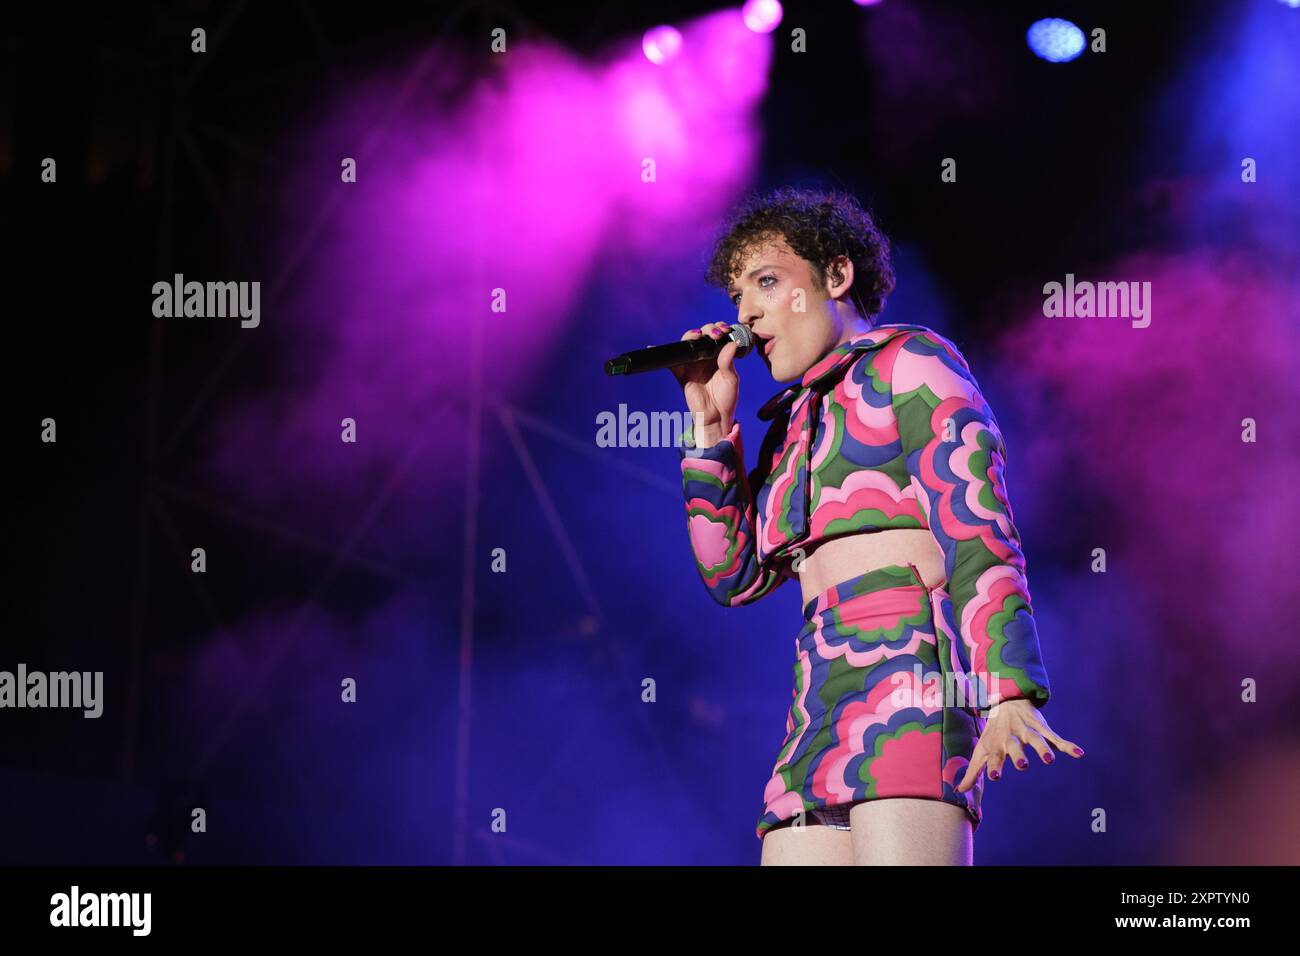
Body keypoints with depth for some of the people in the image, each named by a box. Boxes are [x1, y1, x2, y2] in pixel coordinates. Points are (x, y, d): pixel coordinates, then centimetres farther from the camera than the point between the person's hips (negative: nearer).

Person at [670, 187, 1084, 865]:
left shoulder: (909, 363, 7)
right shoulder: (797, 419, 29)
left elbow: (978, 534, -6)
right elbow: (733, 574, 22)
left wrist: (1007, 689, -19)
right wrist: (710, 425, 17)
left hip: (909, 657, -7)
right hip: (823, 698, 7)